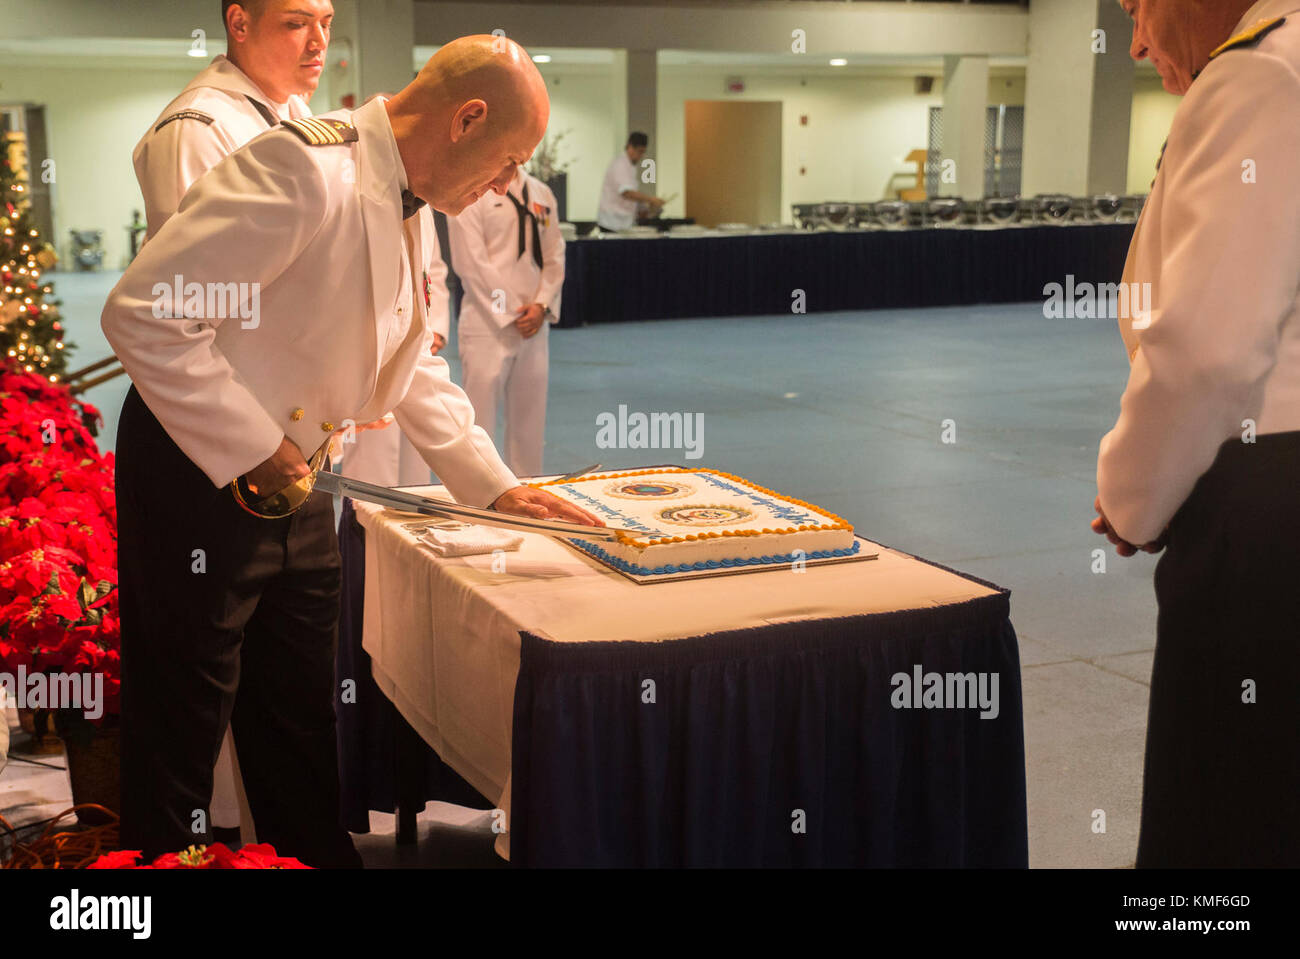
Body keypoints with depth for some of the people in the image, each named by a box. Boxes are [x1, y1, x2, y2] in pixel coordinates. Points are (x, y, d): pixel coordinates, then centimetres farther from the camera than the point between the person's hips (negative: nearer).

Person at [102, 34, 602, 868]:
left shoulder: (402, 204, 7)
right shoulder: (305, 168, -23)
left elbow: (411, 364, 18)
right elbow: (144, 314, -28)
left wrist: (495, 485, 14)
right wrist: (252, 450, -22)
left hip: (288, 477, 9)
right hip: (198, 476, -9)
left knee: (302, 718, 20)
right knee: (184, 727, 4)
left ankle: (317, 855, 35)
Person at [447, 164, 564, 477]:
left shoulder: (541, 193, 12)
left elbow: (554, 255, 10)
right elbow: (471, 262, -11)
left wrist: (542, 305, -5)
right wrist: (511, 312, -12)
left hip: (533, 326, 6)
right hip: (489, 323, -5)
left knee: (529, 423, 11)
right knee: (478, 422, -5)